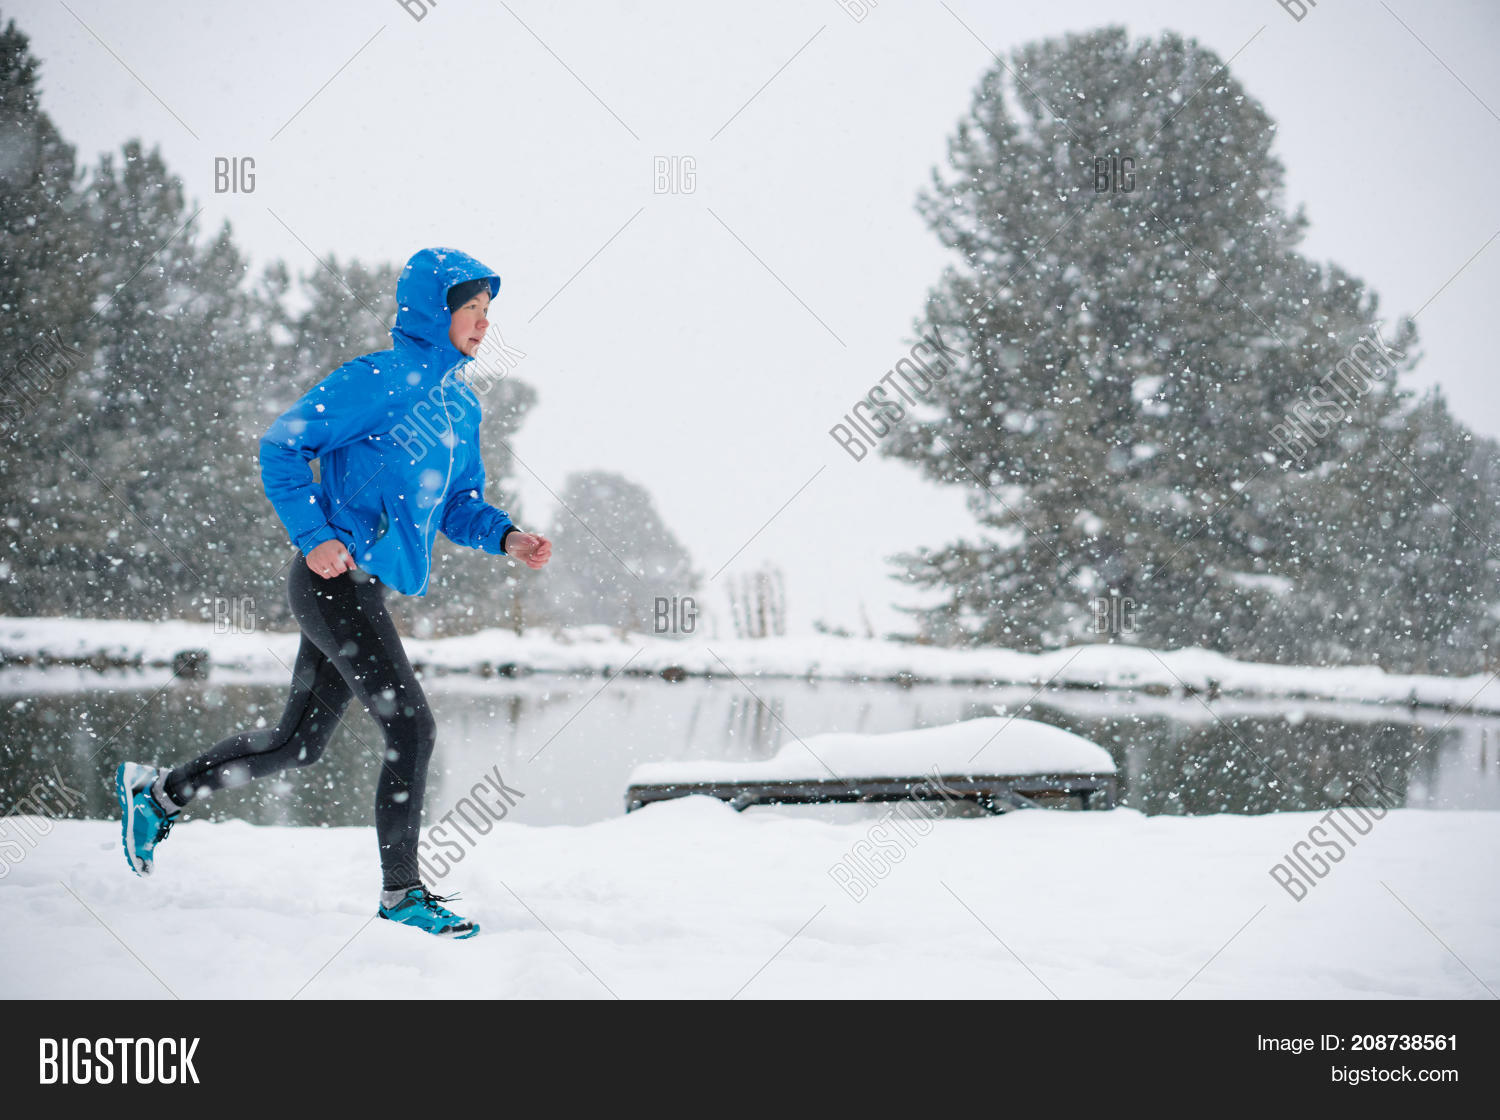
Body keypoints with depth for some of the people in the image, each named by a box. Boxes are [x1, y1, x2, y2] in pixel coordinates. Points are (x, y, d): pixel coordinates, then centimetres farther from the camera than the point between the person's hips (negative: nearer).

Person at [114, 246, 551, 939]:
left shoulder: (462, 407, 14)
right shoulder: (375, 381, -12)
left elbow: (457, 506, 19)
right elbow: (281, 448, -10)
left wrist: (506, 537, -1)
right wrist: (315, 538, -18)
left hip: (364, 589, 9)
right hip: (334, 578, -9)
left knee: (299, 742, 16)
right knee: (411, 729, -12)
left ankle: (158, 793, 31)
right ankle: (401, 893, -1)